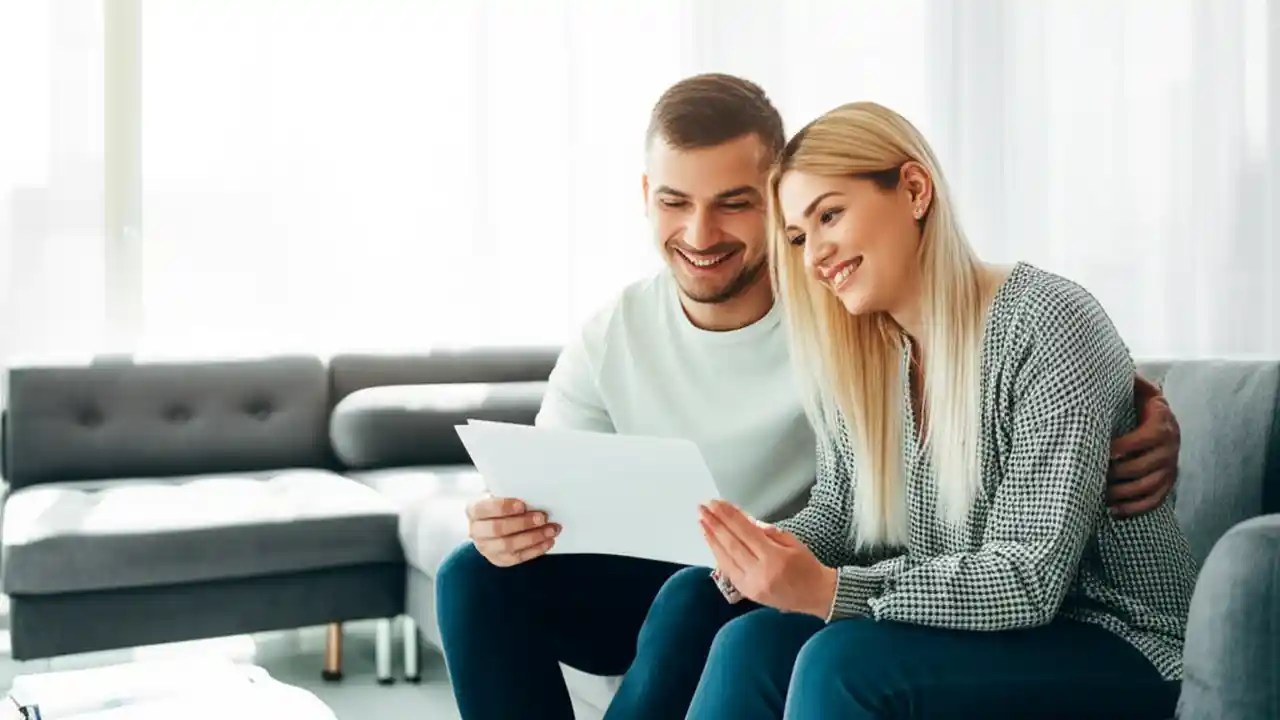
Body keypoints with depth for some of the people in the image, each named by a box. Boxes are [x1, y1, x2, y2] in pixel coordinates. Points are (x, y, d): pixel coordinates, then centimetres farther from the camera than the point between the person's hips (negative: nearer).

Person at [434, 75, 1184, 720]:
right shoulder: (611, 339, -6)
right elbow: (539, 496, -7)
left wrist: (1140, 418, -38)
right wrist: (505, 520, -32)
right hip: (666, 592, 4)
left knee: (701, 599, -35)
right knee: (481, 573, -13)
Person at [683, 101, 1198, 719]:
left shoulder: (1048, 326, -19)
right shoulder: (861, 356, 3)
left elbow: (1029, 582, -23)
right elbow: (837, 516, 7)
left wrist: (827, 591, -32)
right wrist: (759, 553, -16)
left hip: (1111, 645, -5)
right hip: (959, 627, 6)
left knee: (841, 663, -28)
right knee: (751, 643, -19)